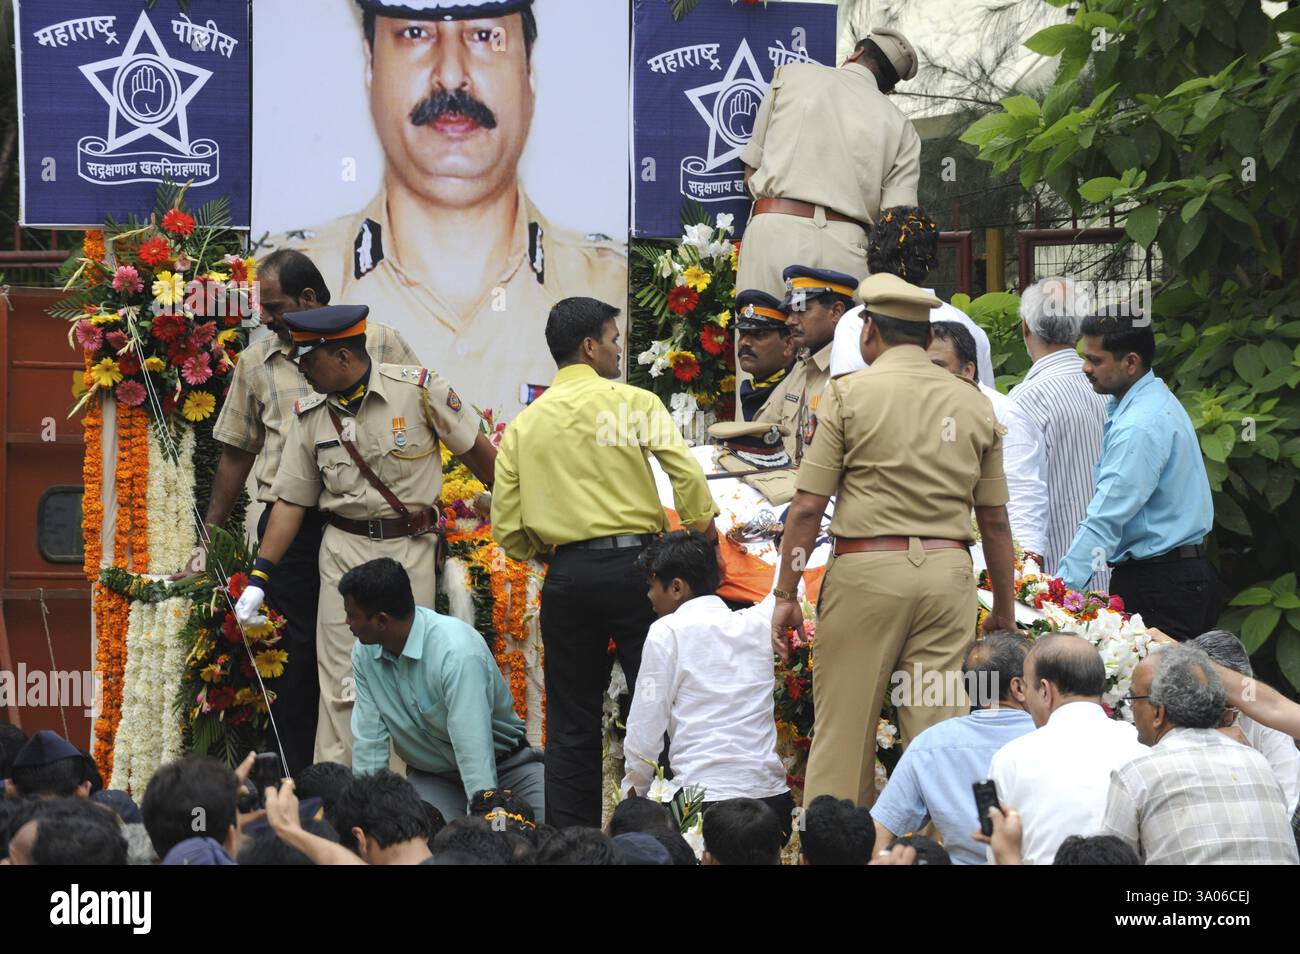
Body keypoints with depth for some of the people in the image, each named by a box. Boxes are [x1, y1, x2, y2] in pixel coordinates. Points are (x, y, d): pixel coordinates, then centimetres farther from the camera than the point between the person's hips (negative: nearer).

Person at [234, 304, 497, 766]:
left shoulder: (419, 389, -7)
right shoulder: (311, 415, 4)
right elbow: (291, 500, 8)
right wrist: (259, 577, 3)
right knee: (341, 683, -3)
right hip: (344, 549, 2)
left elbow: (476, 450, 2)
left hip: (411, 547, -2)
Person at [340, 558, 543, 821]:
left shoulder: (457, 652, -28)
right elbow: (369, 744, -5)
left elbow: (474, 753, -33)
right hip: (431, 776, 4)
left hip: (503, 767, -4)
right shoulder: (364, 653, -8)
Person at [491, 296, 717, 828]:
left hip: (567, 578, 3)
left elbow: (507, 531, 7)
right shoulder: (631, 403, -1)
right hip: (634, 564, -3)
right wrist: (705, 541, 0)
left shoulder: (524, 425, 9)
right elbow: (688, 476, -12)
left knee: (571, 724, 9)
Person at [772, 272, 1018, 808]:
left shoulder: (851, 394, 1)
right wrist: (1004, 609, 21)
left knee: (842, 727, 2)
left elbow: (808, 507, -3)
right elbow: (994, 518, 14)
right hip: (948, 570, 3)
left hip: (866, 567, -3)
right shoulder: (973, 403, 11)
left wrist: (786, 594, 2)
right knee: (940, 726, 4)